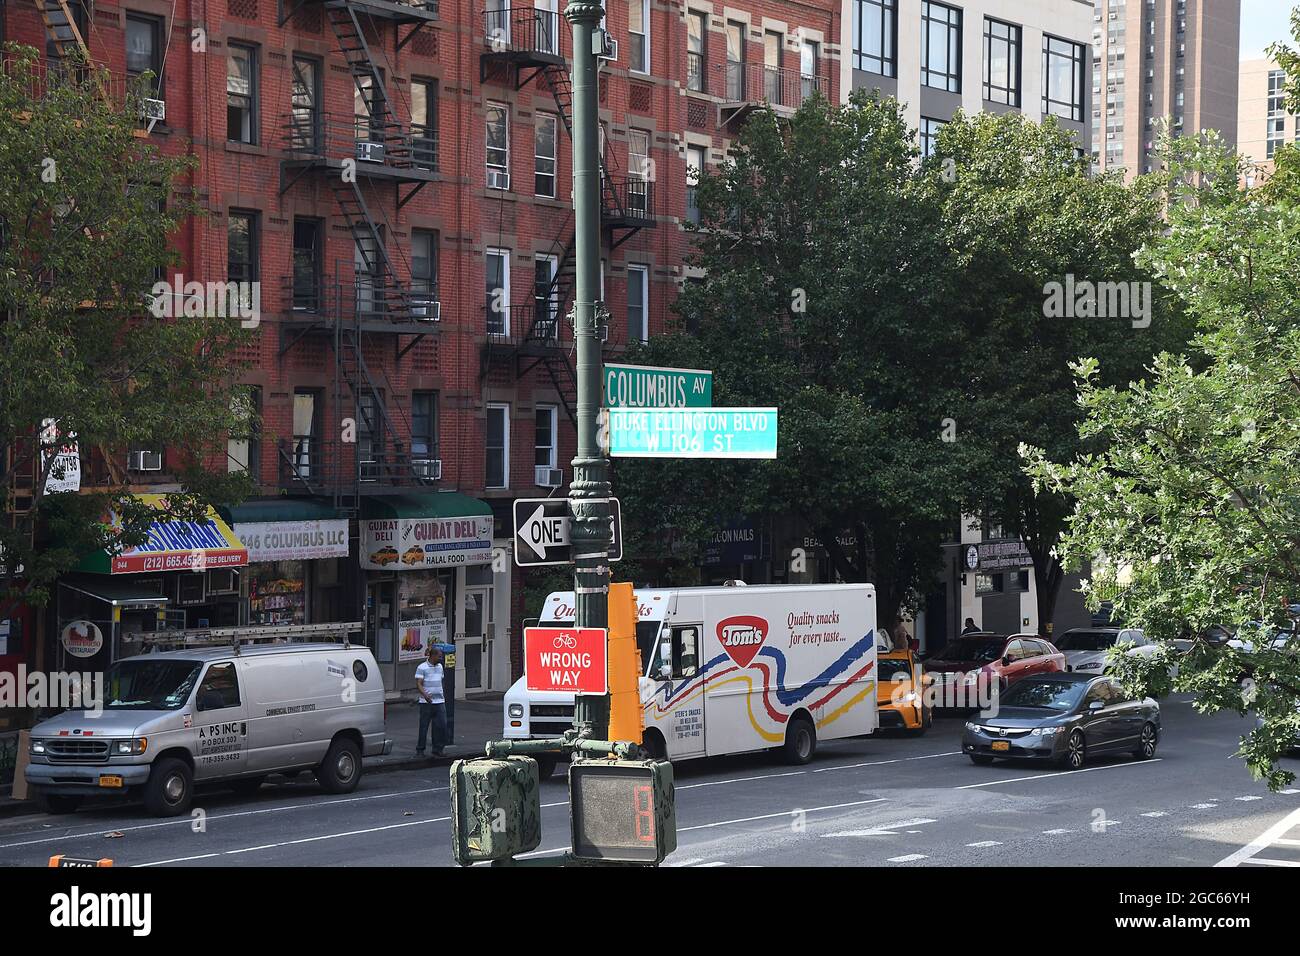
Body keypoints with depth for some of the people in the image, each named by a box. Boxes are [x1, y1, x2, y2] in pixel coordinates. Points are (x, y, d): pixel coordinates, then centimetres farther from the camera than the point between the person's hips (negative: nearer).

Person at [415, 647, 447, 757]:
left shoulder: (439, 667, 15)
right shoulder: (422, 668, -6)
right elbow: (418, 684, -13)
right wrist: (425, 694, -29)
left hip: (439, 702, 6)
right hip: (426, 703, -6)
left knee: (442, 726, -2)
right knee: (423, 727, 0)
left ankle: (438, 749, 7)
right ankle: (420, 750, 9)